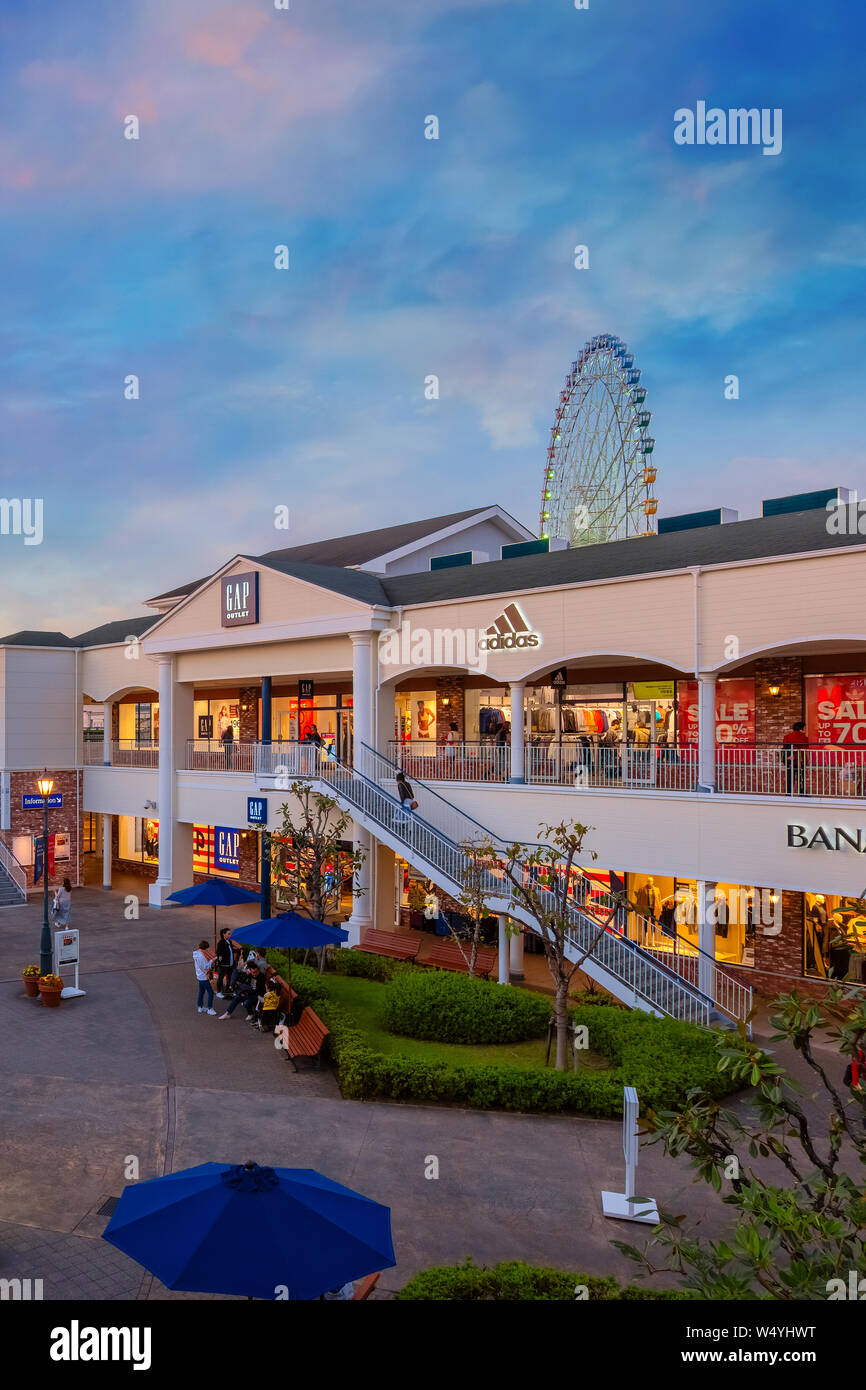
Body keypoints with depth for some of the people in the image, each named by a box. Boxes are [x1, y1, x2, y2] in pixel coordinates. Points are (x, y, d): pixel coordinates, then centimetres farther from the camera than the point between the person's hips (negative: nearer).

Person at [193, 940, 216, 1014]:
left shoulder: (195, 953, 3)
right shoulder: (201, 956, -26)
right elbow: (205, 967, -25)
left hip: (199, 976, 10)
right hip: (204, 977, -10)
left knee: (201, 992, 20)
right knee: (210, 992, -3)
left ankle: (200, 1007, 28)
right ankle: (209, 1009, 2)